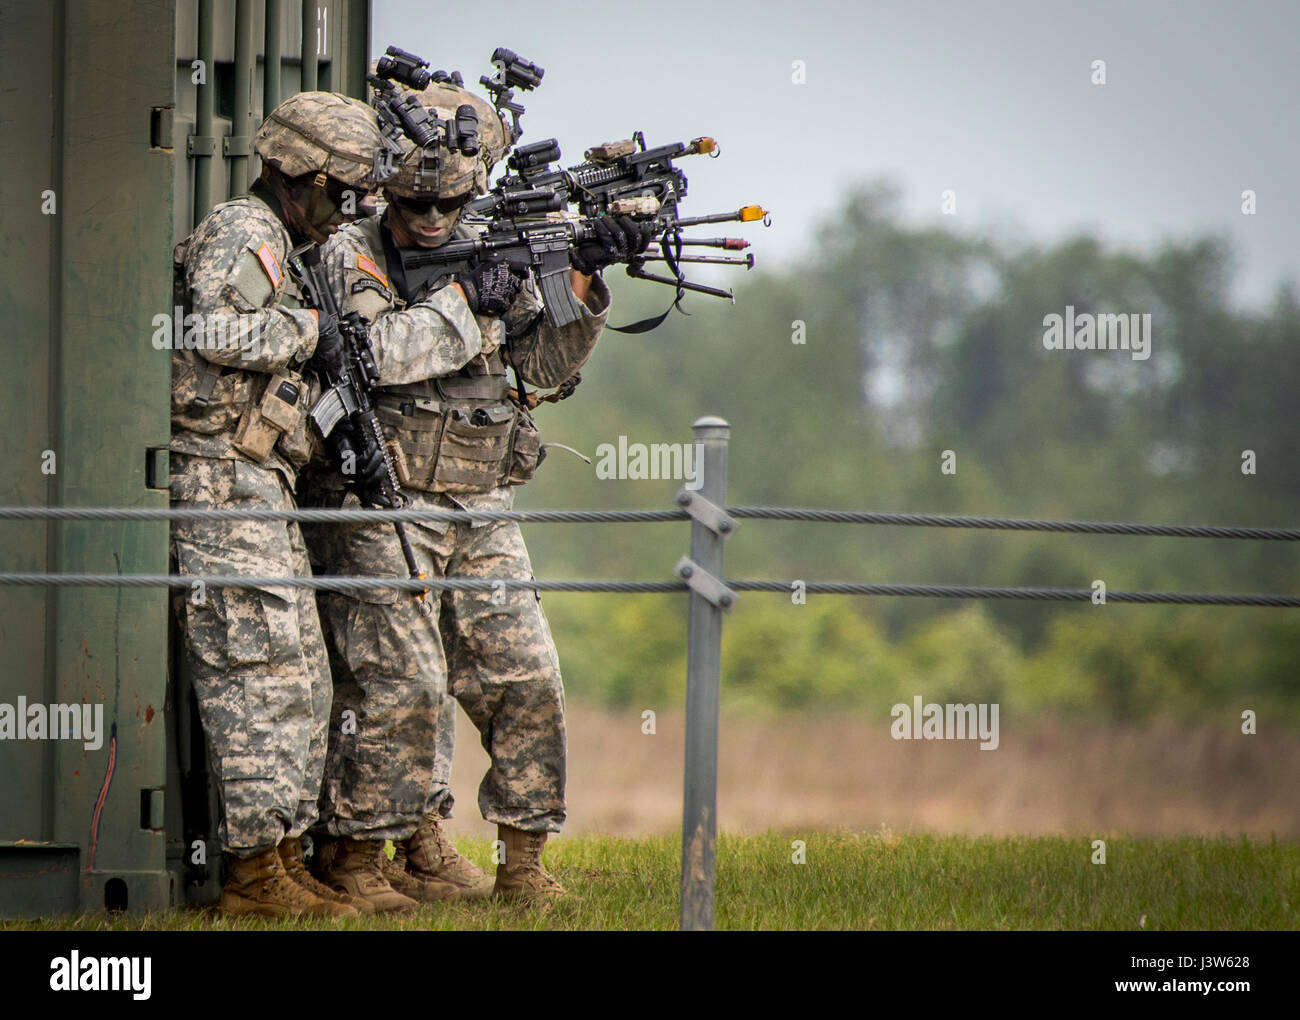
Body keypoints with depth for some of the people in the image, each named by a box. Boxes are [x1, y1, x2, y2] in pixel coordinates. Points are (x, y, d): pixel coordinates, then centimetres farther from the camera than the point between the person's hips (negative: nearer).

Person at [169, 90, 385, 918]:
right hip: (222, 485, -10)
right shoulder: (241, 233, -10)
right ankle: (255, 872, -10)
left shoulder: (275, 245, 21)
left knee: (302, 678, 10)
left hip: (261, 493, 10)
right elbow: (219, 331, -26)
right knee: (262, 677, -11)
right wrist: (309, 330, -13)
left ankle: (285, 857, 13)